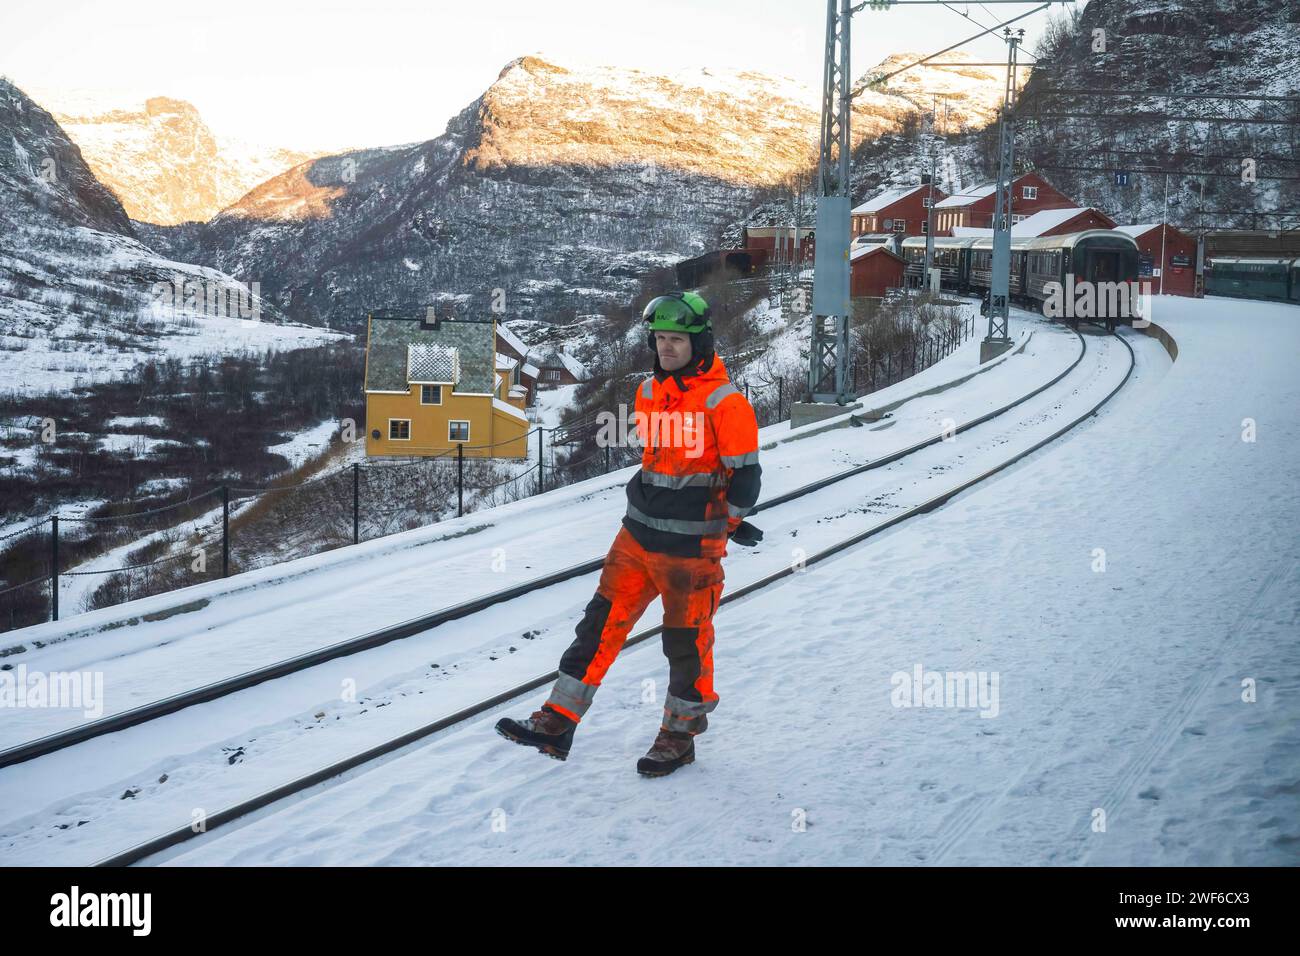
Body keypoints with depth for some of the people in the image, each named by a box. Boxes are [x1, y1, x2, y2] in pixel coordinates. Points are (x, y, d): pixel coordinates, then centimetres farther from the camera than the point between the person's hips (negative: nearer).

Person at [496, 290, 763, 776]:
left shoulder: (724, 402, -15)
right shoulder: (648, 392, 7)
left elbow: (746, 472, -9)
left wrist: (730, 524, 0)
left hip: (691, 548, -6)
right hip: (637, 536, 6)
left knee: (686, 643, 6)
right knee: (601, 624, 3)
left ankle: (680, 736, 22)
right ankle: (557, 722, 6)